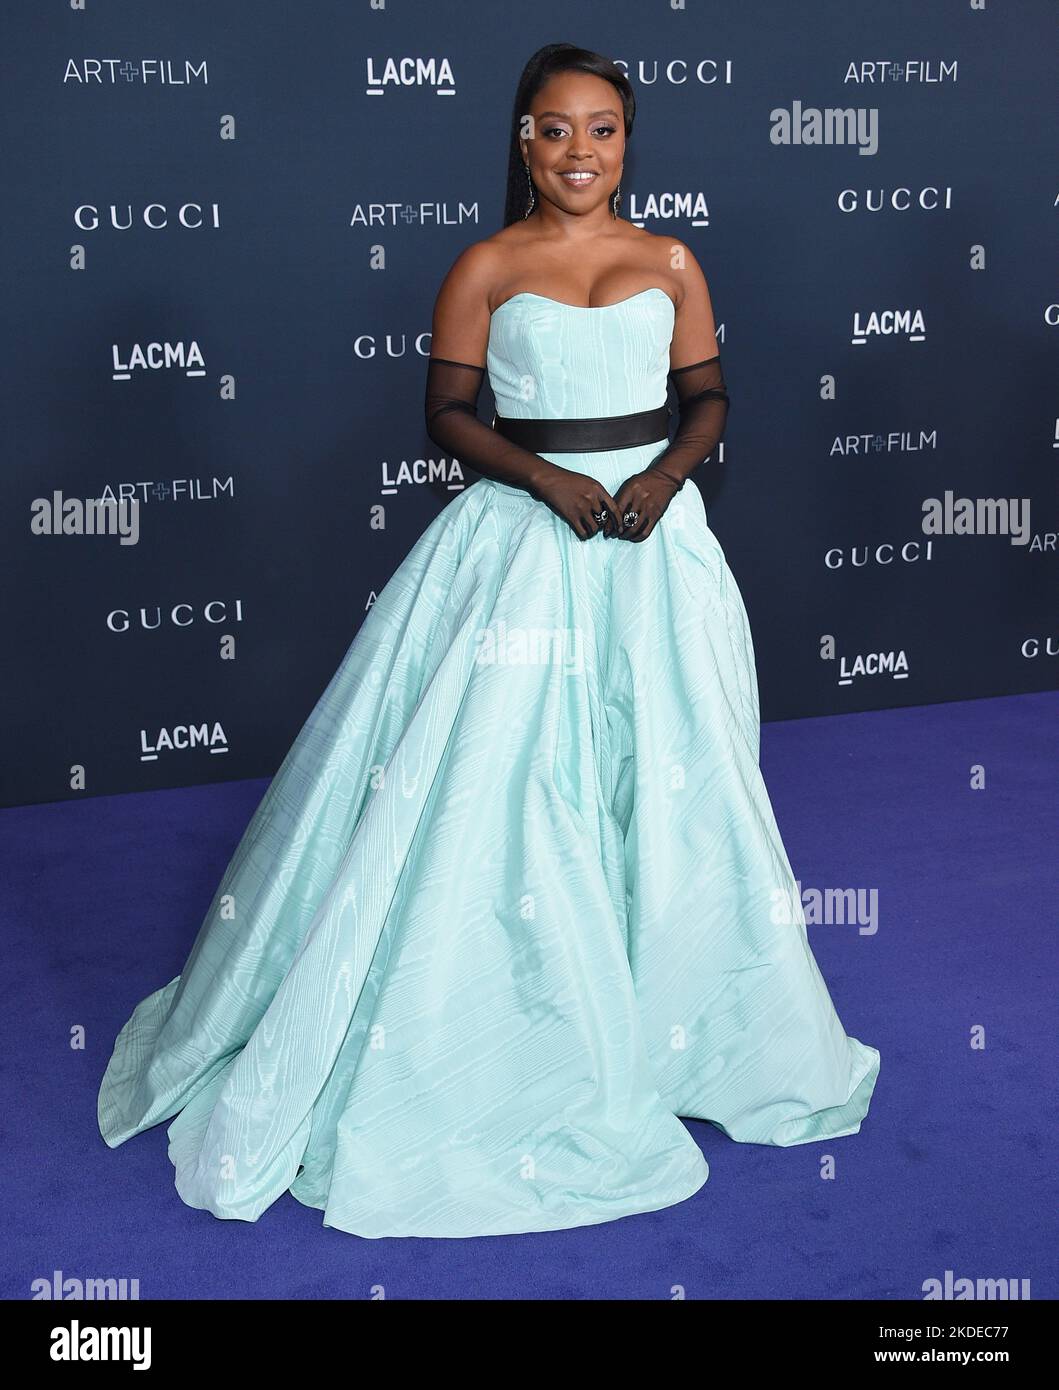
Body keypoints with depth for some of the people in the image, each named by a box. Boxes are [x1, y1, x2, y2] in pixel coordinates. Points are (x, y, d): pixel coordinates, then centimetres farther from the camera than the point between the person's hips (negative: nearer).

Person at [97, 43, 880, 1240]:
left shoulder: (671, 263, 7)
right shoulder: (485, 268, 0)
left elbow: (708, 394, 10)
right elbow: (447, 409, -1)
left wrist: (666, 474, -10)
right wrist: (550, 480, -15)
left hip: (653, 531, 3)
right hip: (522, 533, -2)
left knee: (663, 776, 7)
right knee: (492, 774, -2)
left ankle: (661, 1017, 28)